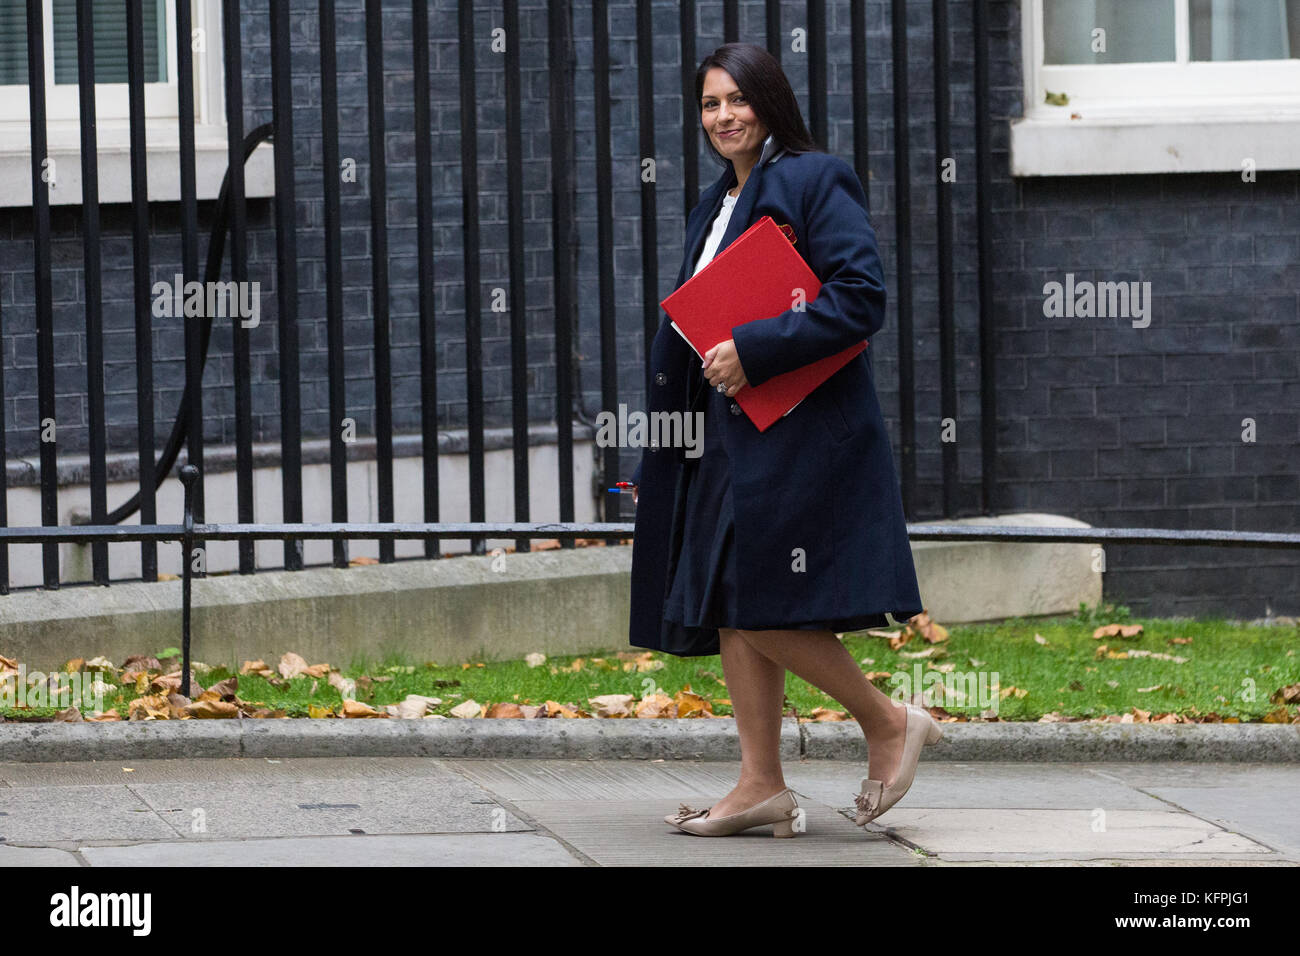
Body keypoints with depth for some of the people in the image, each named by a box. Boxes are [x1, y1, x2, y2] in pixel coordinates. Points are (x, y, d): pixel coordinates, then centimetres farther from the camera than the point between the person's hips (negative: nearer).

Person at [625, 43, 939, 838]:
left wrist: (754, 350, -22)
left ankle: (890, 723, 3)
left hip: (802, 435, -9)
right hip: (733, 434, 9)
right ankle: (762, 785, 8)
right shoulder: (718, 208, 19)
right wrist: (660, 457, 20)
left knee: (760, 604, -13)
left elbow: (862, 298, -18)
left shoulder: (815, 182, -8)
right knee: (727, 607, 5)